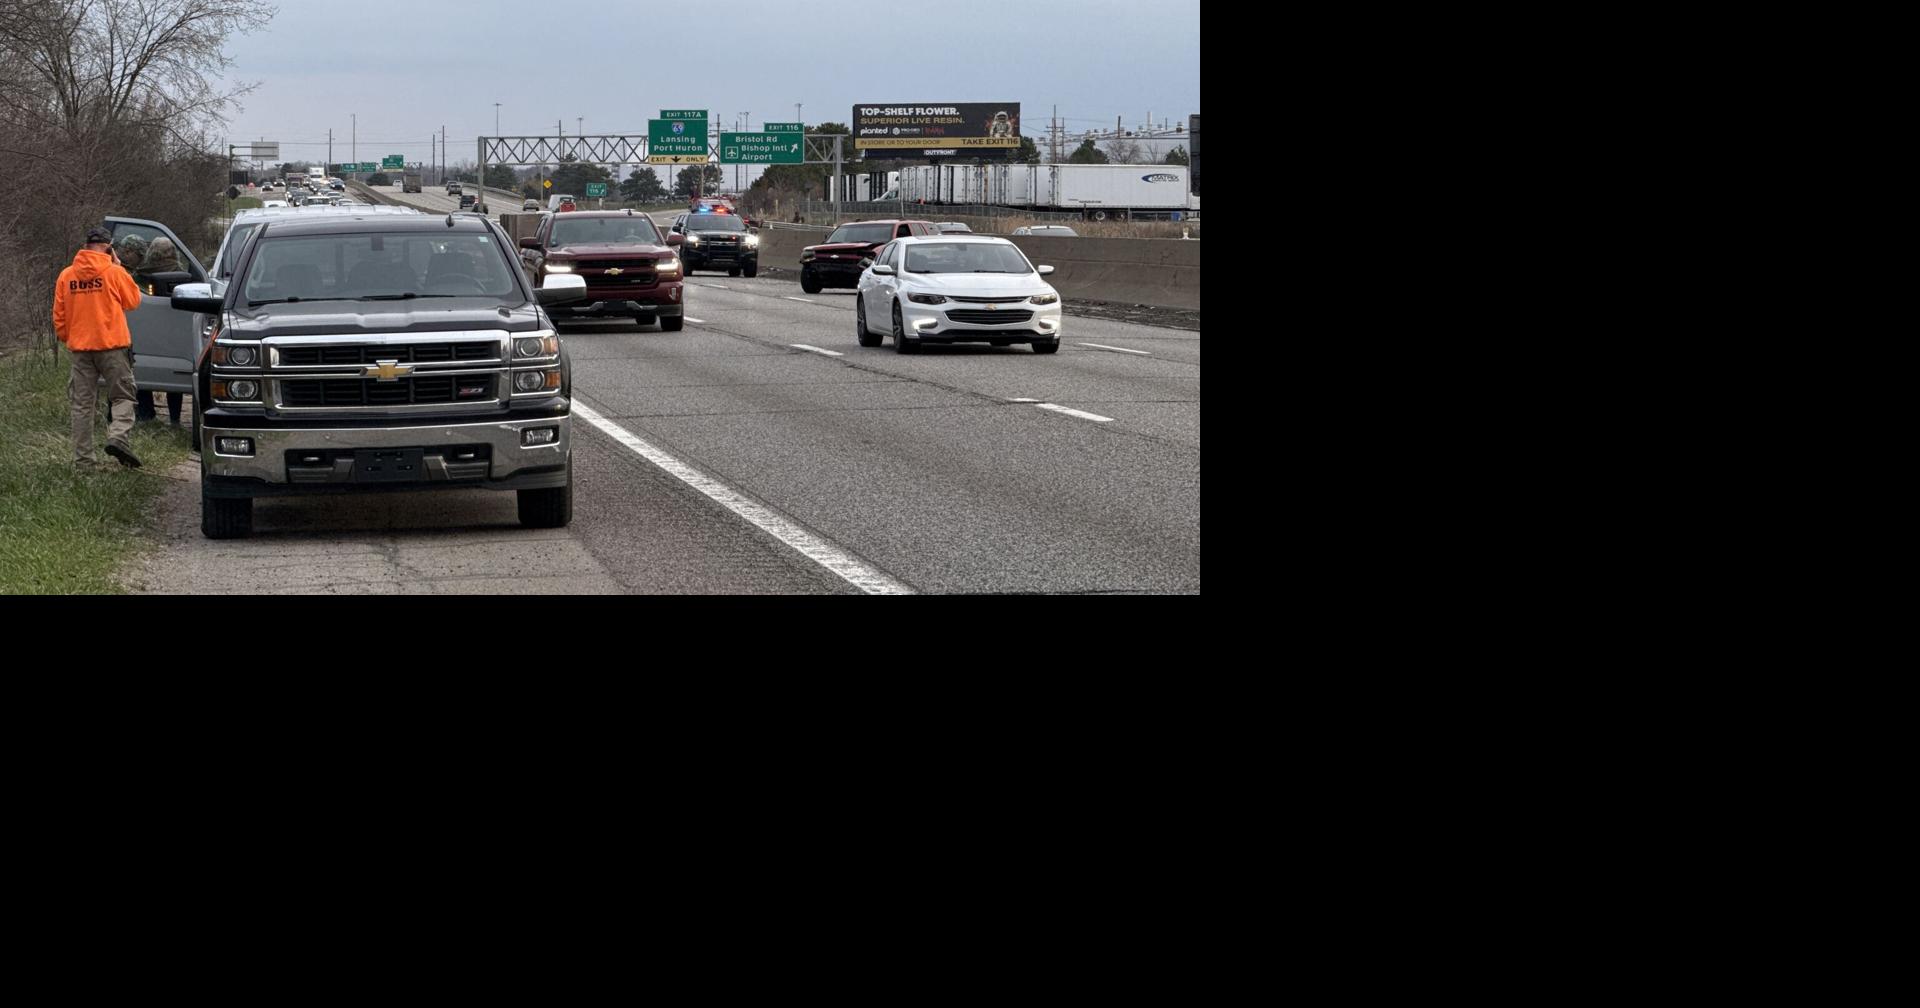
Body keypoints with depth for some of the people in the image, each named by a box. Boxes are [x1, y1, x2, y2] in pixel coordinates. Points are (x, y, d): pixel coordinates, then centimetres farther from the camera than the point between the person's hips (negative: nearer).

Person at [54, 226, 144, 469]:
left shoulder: (66, 276, 5)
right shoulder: (114, 272, -7)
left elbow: (59, 316, 8)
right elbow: (133, 301, 6)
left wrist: (66, 338, 23)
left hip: (80, 348, 3)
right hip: (112, 346, -3)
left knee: (81, 404, 7)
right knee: (122, 397, 4)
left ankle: (83, 459, 5)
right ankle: (118, 436, -21)